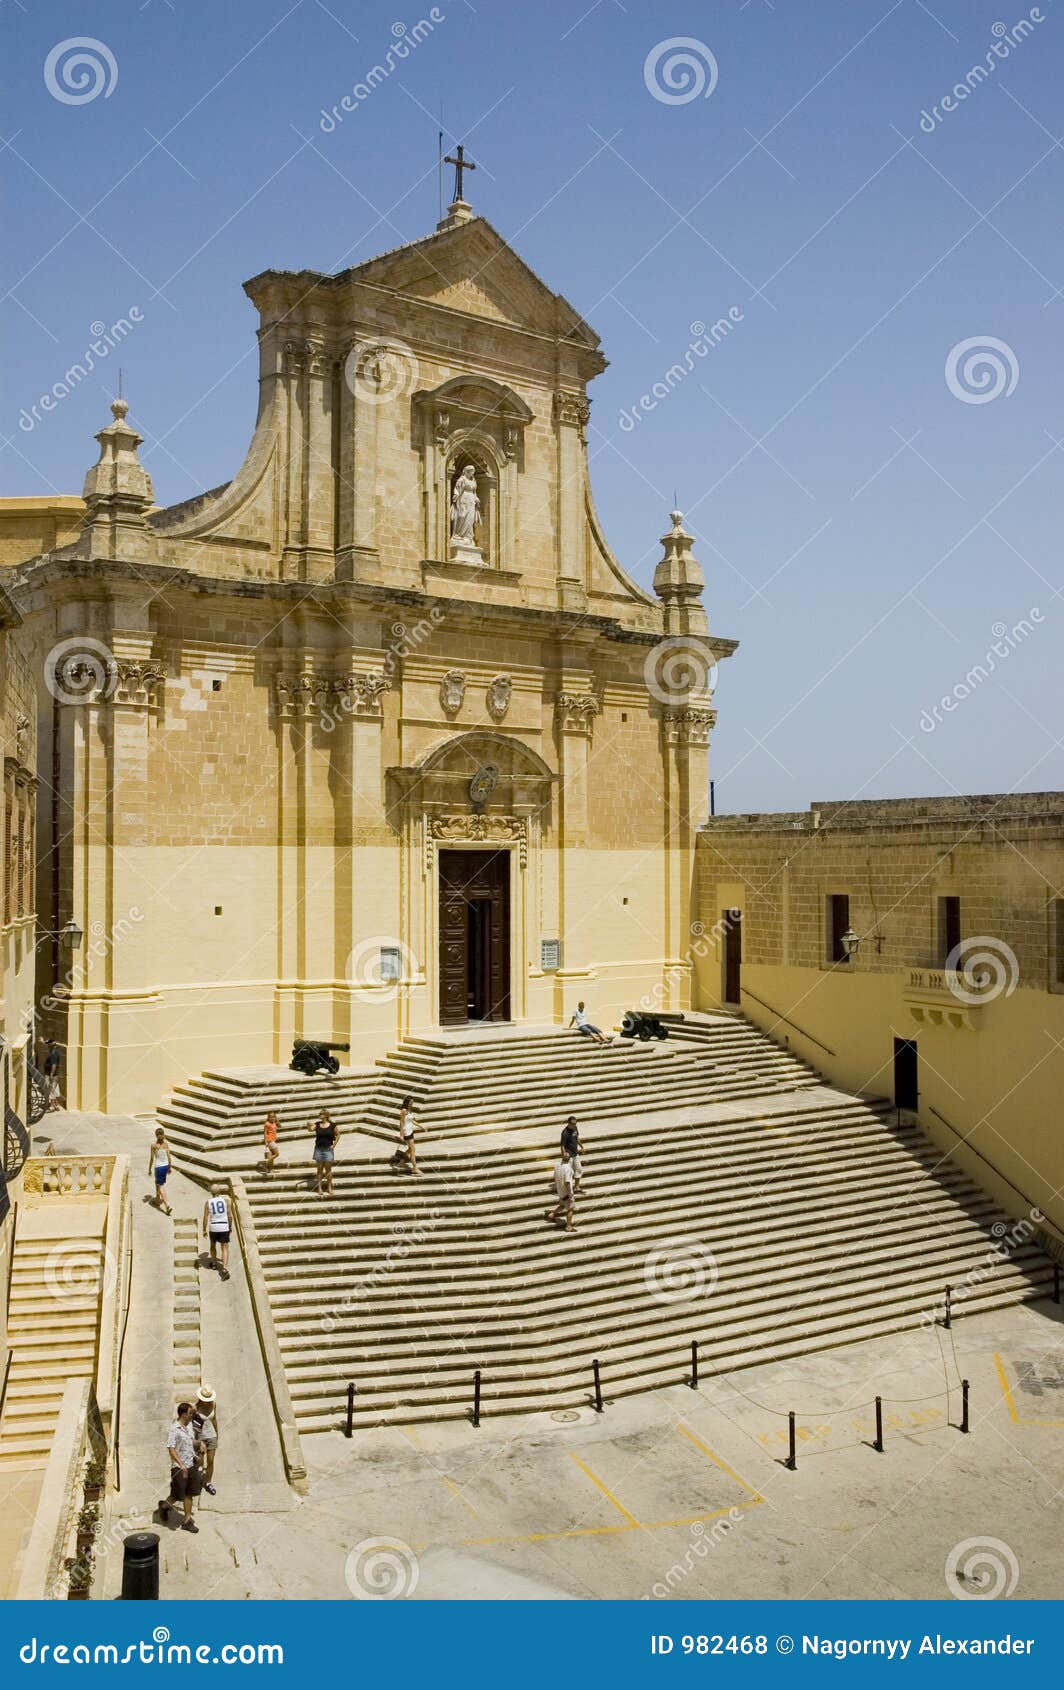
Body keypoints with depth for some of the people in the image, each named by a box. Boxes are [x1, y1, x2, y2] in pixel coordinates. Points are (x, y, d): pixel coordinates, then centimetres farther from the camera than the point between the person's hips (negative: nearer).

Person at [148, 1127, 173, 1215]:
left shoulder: (154, 1146, -15)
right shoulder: (166, 1144, -4)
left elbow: (152, 1159, -9)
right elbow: (169, 1157, 2)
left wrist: (149, 1169, 4)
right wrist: (169, 1167, 14)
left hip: (159, 1167, -5)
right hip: (166, 1166, 5)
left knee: (161, 1186, 0)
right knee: (158, 1183, 27)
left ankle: (167, 1205, -10)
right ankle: (157, 1199, 44)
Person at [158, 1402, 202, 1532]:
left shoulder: (189, 1427, 6)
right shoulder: (174, 1430, -19)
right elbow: (171, 1449, -24)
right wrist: (181, 1465, -29)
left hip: (191, 1466, 7)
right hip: (179, 1468, -7)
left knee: (189, 1494, 12)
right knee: (177, 1495, 5)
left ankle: (187, 1520, 23)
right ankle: (164, 1505, 33)